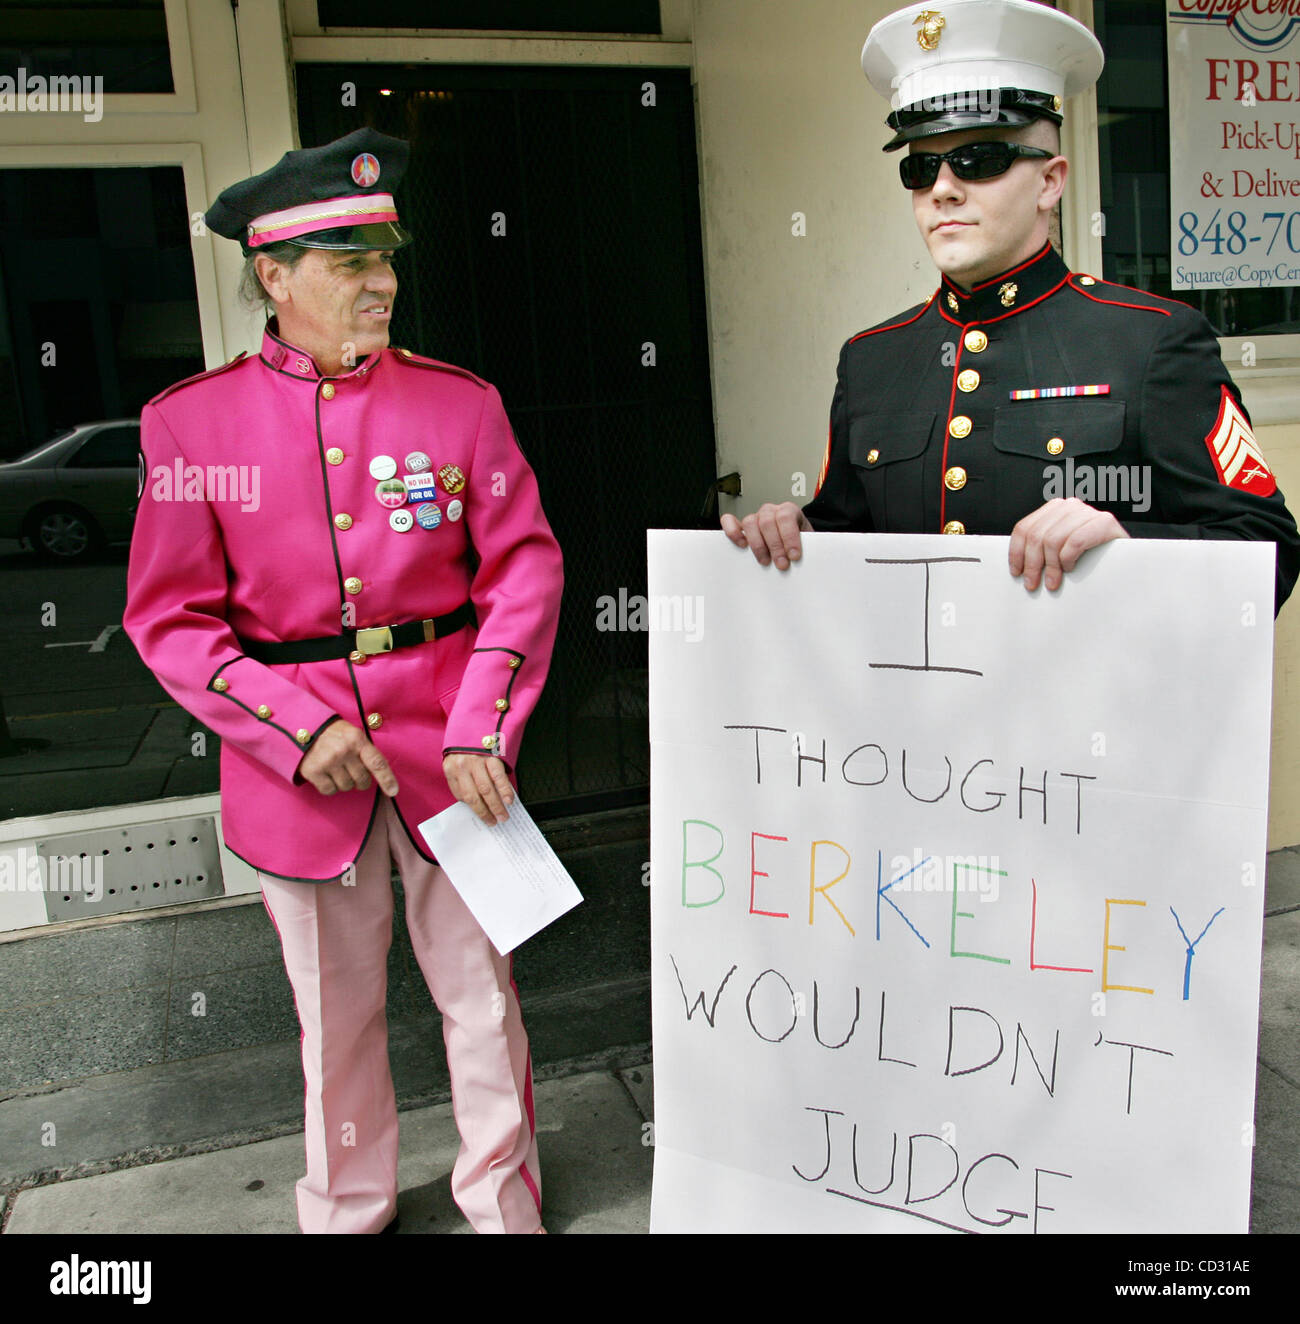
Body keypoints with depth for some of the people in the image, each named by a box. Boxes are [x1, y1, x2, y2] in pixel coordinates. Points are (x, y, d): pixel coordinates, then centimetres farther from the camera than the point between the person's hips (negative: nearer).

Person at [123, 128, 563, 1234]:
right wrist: (300, 731, -14)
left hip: (450, 752, 0)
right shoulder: (191, 422, -3)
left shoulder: (460, 401, -1)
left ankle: (502, 1195, 36)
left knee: (482, 989, 12)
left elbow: (525, 567, -2)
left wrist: (480, 729, -13)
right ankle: (347, 1208, 41)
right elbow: (171, 617, -3)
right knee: (337, 1013, 17)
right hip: (300, 769, 0)